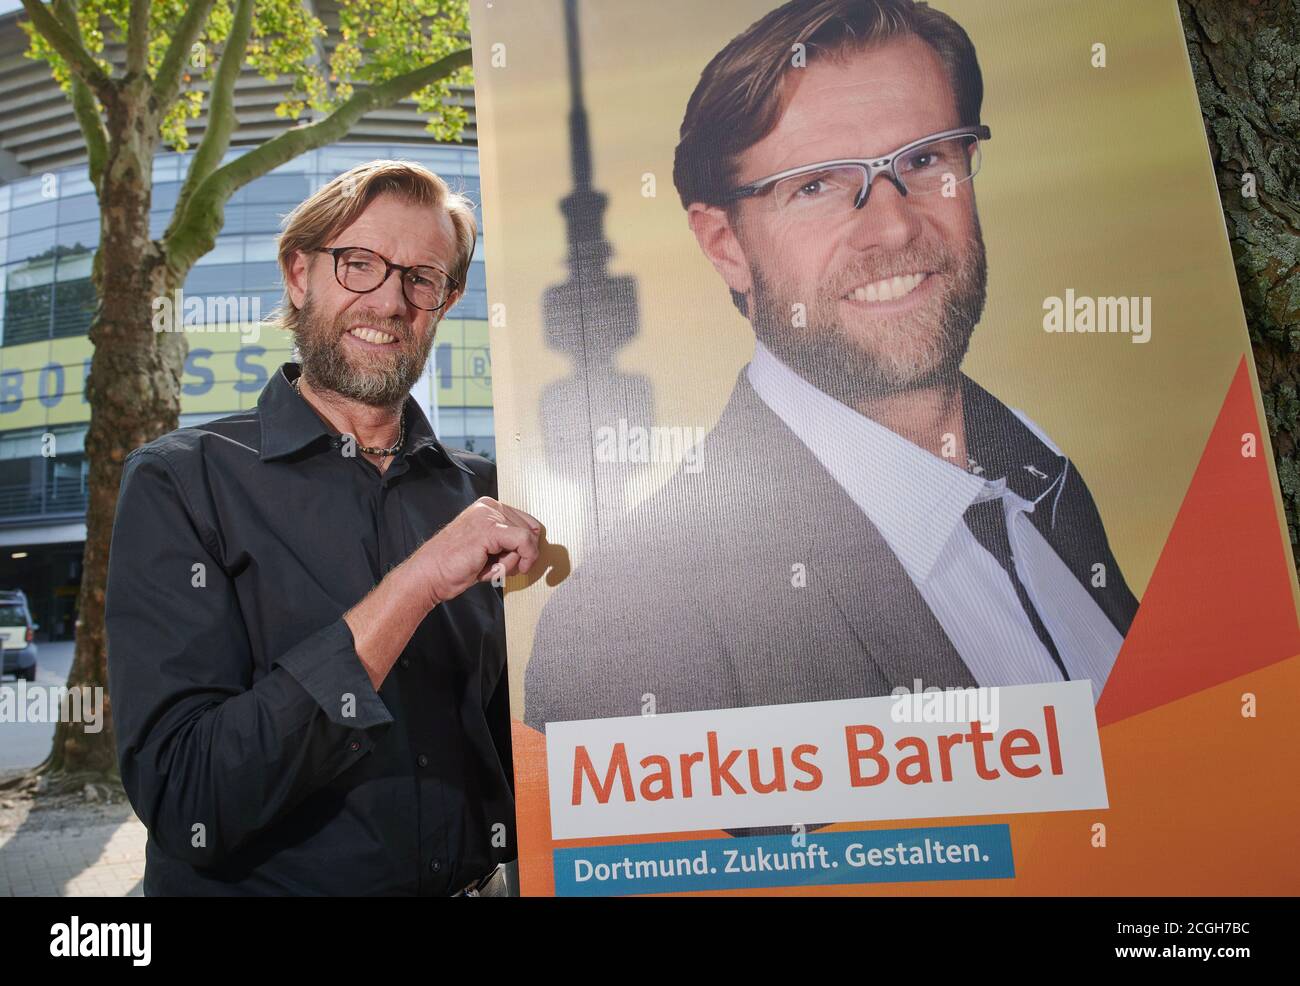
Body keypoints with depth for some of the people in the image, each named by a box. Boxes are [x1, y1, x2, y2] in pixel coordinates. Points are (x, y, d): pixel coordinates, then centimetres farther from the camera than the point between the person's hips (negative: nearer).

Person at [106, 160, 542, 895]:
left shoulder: (482, 495, 3)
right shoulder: (181, 483, -6)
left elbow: (520, 739, 9)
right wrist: (412, 587, -21)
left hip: (478, 883, 3)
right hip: (262, 883, -2)